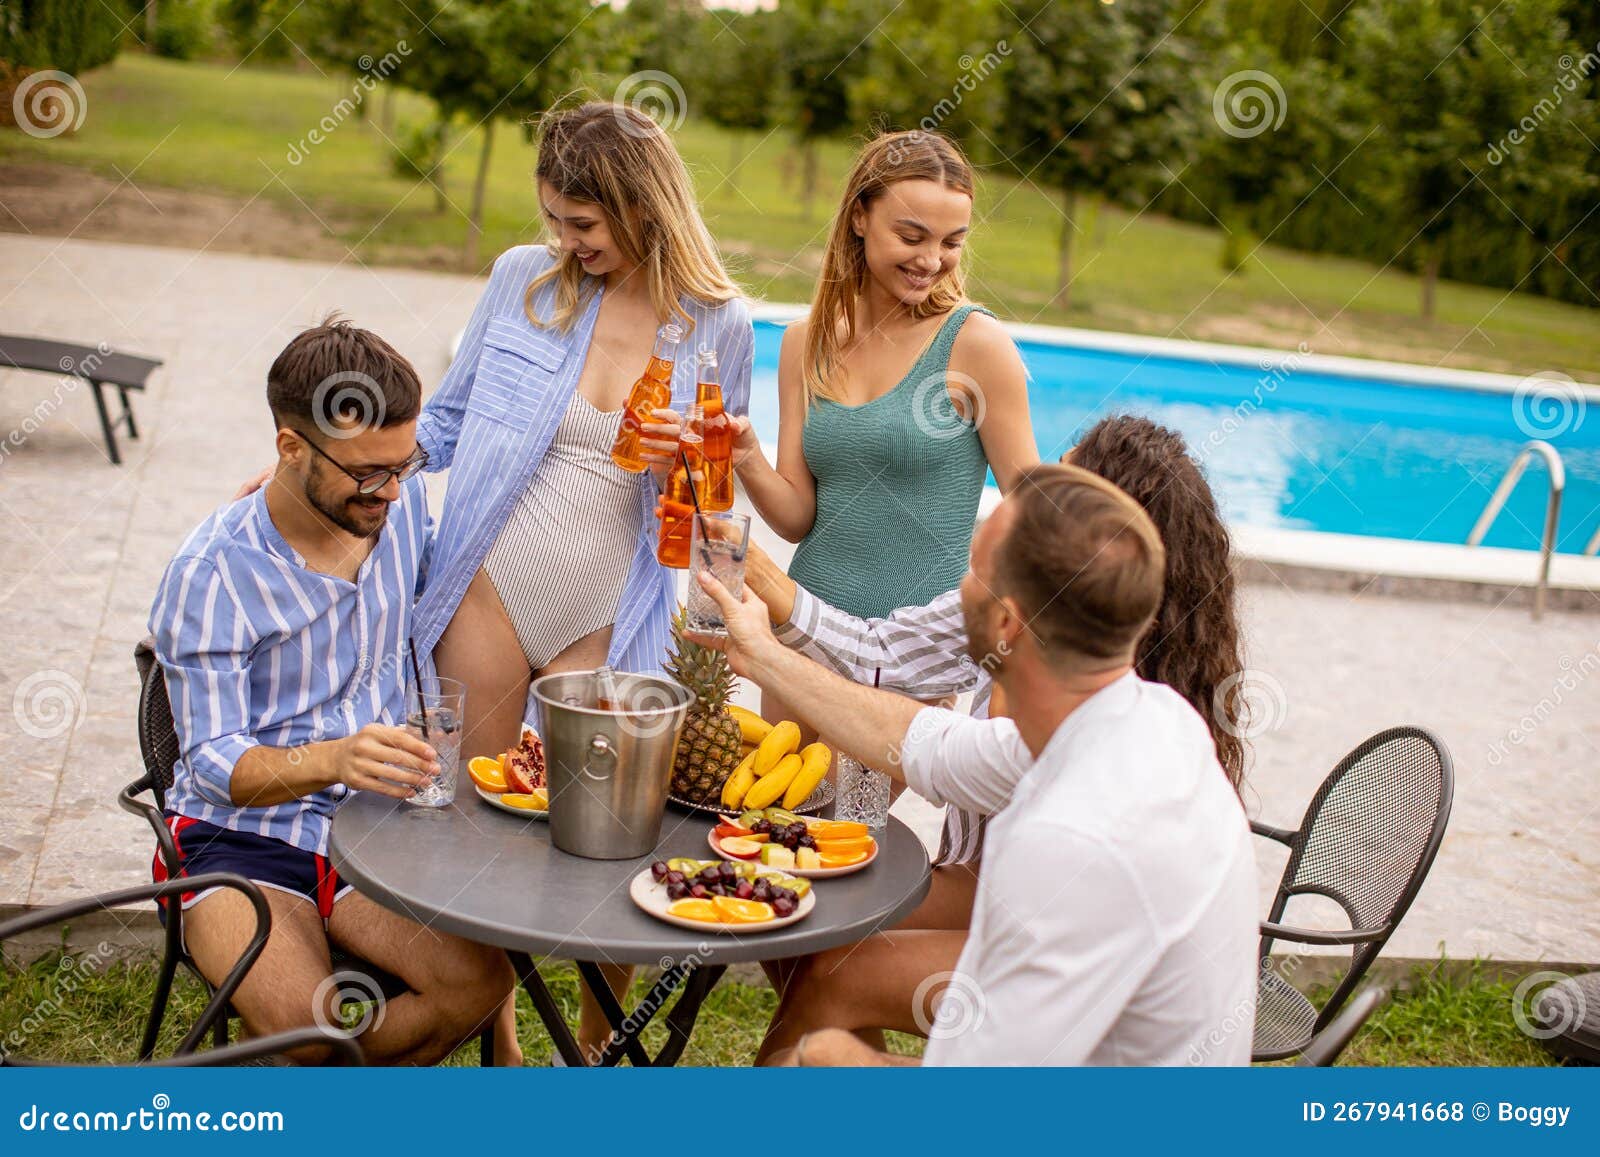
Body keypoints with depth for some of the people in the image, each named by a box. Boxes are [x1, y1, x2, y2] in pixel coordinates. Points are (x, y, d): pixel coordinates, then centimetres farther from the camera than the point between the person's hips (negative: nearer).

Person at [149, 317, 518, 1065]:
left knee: (480, 982, -21)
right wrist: (331, 760, -37)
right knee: (301, 1023, -31)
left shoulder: (400, 502, 0)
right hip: (239, 838, -4)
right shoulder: (211, 573, -15)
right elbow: (215, 763, -17)